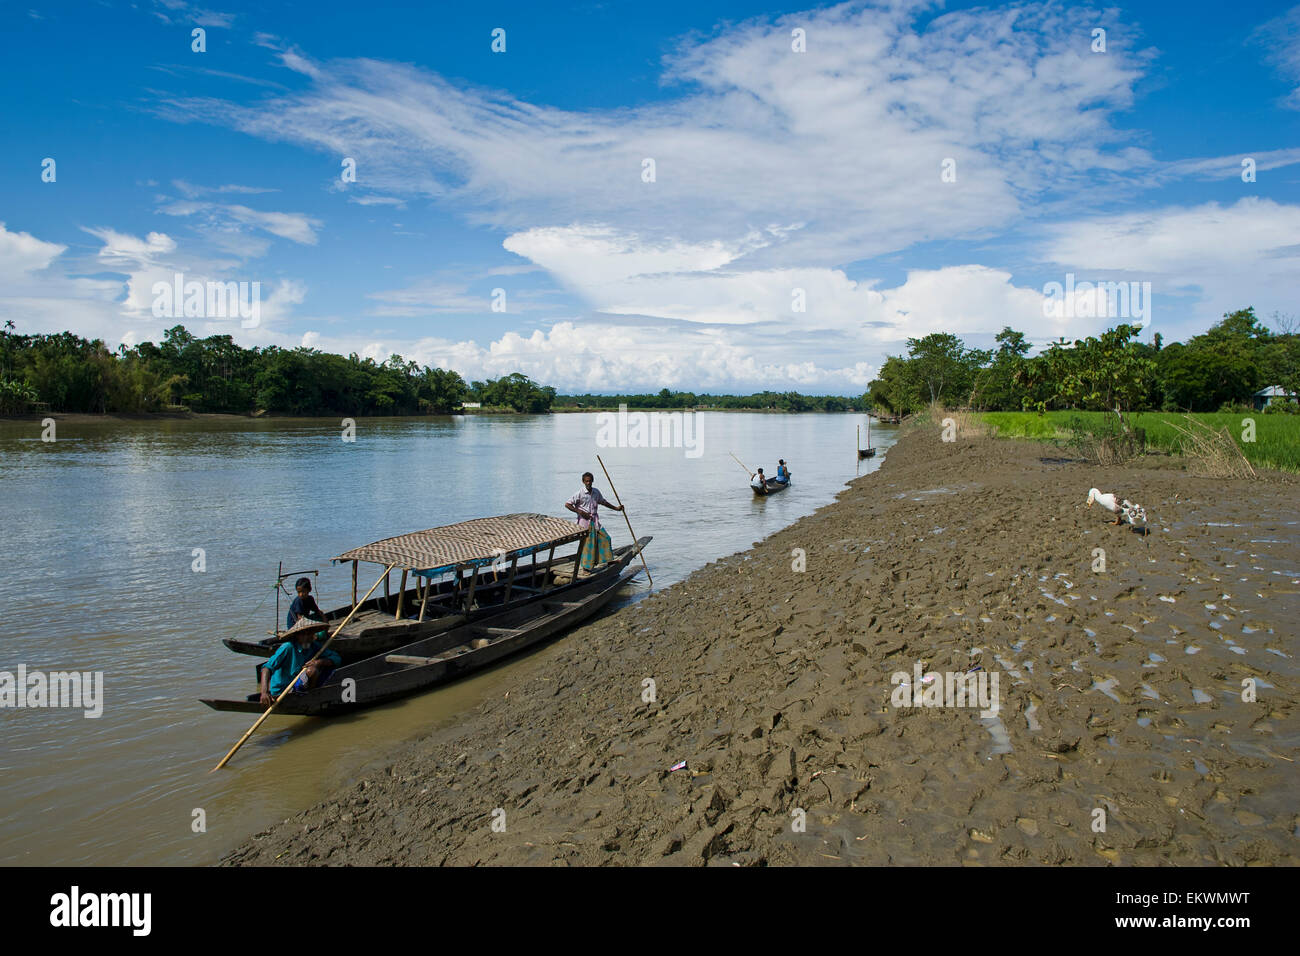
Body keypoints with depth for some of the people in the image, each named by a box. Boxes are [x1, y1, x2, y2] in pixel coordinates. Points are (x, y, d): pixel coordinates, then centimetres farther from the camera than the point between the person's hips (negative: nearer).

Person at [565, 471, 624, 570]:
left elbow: (603, 501, 23)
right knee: (587, 544, -2)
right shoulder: (580, 494, -12)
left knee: (605, 538, 5)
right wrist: (580, 512, -16)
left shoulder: (596, 492, 5)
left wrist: (616, 508, 20)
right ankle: (586, 566, 10)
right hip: (584, 522, -6)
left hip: (595, 521, 6)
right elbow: (567, 504, -11)